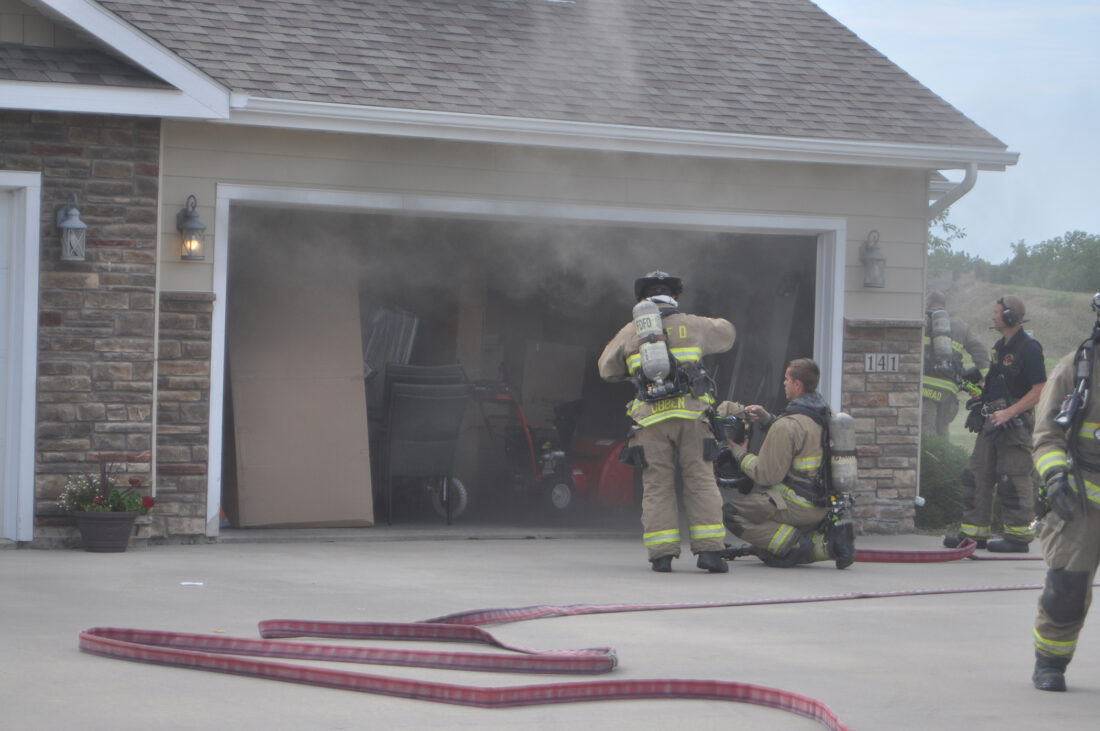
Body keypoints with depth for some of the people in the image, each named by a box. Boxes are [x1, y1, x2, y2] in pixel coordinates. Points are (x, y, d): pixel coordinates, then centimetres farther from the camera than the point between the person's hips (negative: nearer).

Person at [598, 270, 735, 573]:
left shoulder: (630, 332, 10)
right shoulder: (693, 326, 11)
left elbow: (607, 369, 18)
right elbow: (726, 333, 30)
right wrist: (716, 322, 51)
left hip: (651, 417, 0)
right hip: (692, 412, 0)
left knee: (657, 485, 3)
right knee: (700, 480, 2)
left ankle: (662, 554, -3)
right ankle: (709, 549, -5)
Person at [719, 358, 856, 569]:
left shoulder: (787, 425, -19)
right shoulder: (824, 415, 8)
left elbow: (767, 475, -16)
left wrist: (740, 454, 0)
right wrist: (766, 419, 18)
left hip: (797, 507, -9)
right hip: (823, 508, 9)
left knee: (731, 512, -8)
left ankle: (795, 544, -14)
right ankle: (827, 541, 2)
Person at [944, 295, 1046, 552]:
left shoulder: (1029, 348, -12)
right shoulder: (999, 346, 16)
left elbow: (1039, 391, -15)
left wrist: (1008, 413, -21)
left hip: (1015, 422, -9)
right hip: (992, 420, 9)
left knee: (1013, 480, -7)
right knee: (977, 475, 8)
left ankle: (1018, 536, -1)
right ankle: (974, 532, 13)